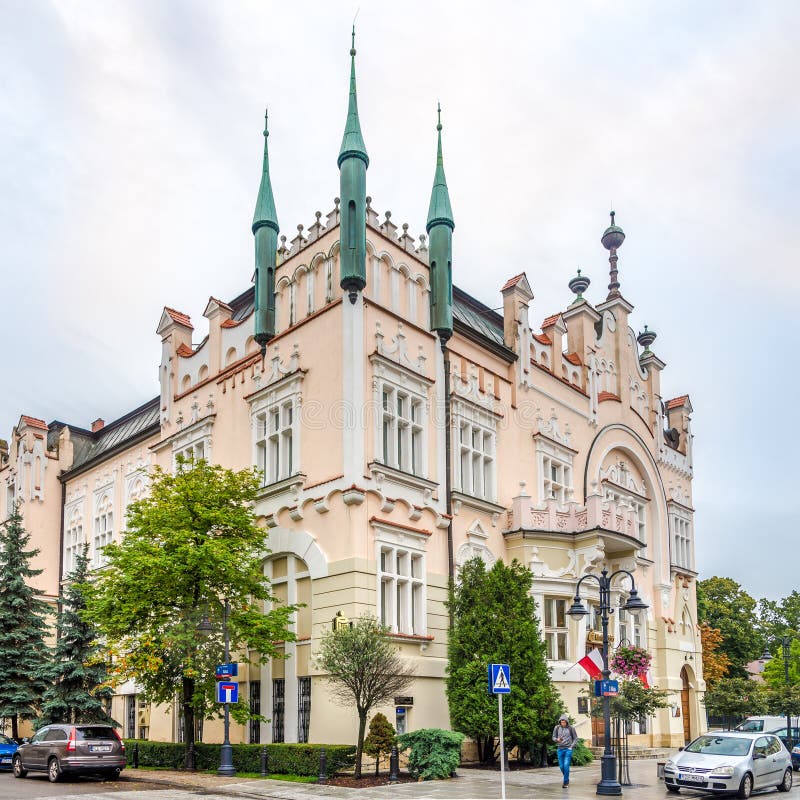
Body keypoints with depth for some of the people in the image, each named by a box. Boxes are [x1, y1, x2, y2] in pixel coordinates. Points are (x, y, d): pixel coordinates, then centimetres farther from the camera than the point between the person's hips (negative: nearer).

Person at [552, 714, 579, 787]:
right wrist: (557, 739, -12)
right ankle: (566, 779, 29)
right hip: (560, 749, 3)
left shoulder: (571, 728, -2)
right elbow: (553, 737, 10)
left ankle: (566, 782, -1)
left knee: (566, 765, -12)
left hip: (568, 749, -3)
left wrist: (571, 746, -5)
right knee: (561, 766, 6)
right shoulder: (557, 728, 3)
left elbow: (575, 738, 6)